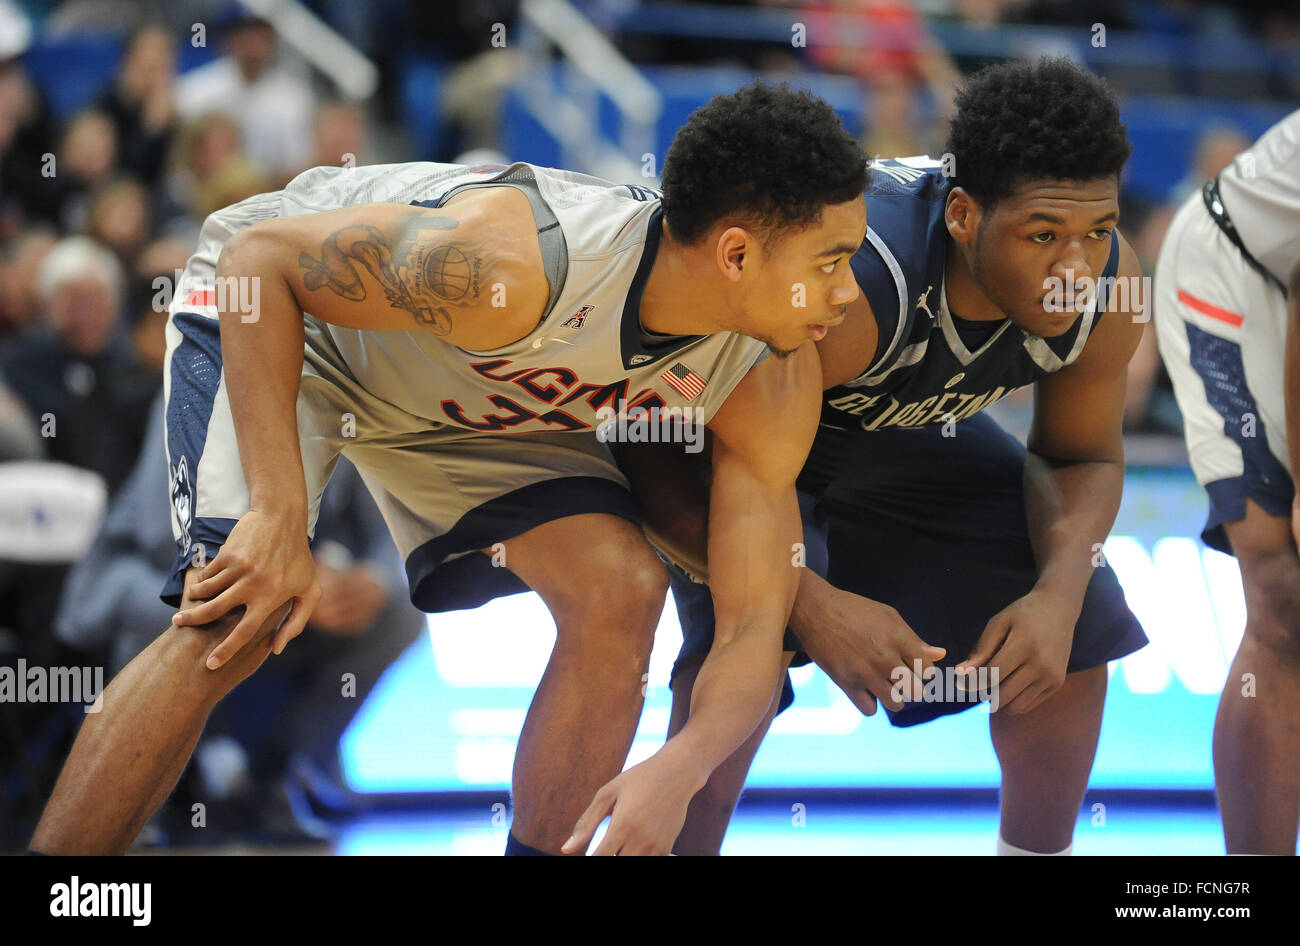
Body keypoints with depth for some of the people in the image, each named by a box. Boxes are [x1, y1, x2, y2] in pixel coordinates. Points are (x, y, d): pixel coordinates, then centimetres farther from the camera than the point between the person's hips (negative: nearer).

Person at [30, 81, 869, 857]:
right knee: (239, 620, -24)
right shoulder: (514, 260, -41)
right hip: (272, 316, -5)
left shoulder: (772, 382, -23)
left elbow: (754, 626, -20)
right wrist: (279, 514, -37)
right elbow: (261, 256, -30)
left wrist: (678, 772, -41)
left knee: (621, 591, -14)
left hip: (466, 397, 6)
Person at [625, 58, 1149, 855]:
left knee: (1079, 633, -1)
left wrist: (1059, 594, -26)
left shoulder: (1110, 284, -26)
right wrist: (811, 604, -46)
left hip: (898, 428, 6)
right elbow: (655, 450, -38)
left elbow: (1082, 454, -6)